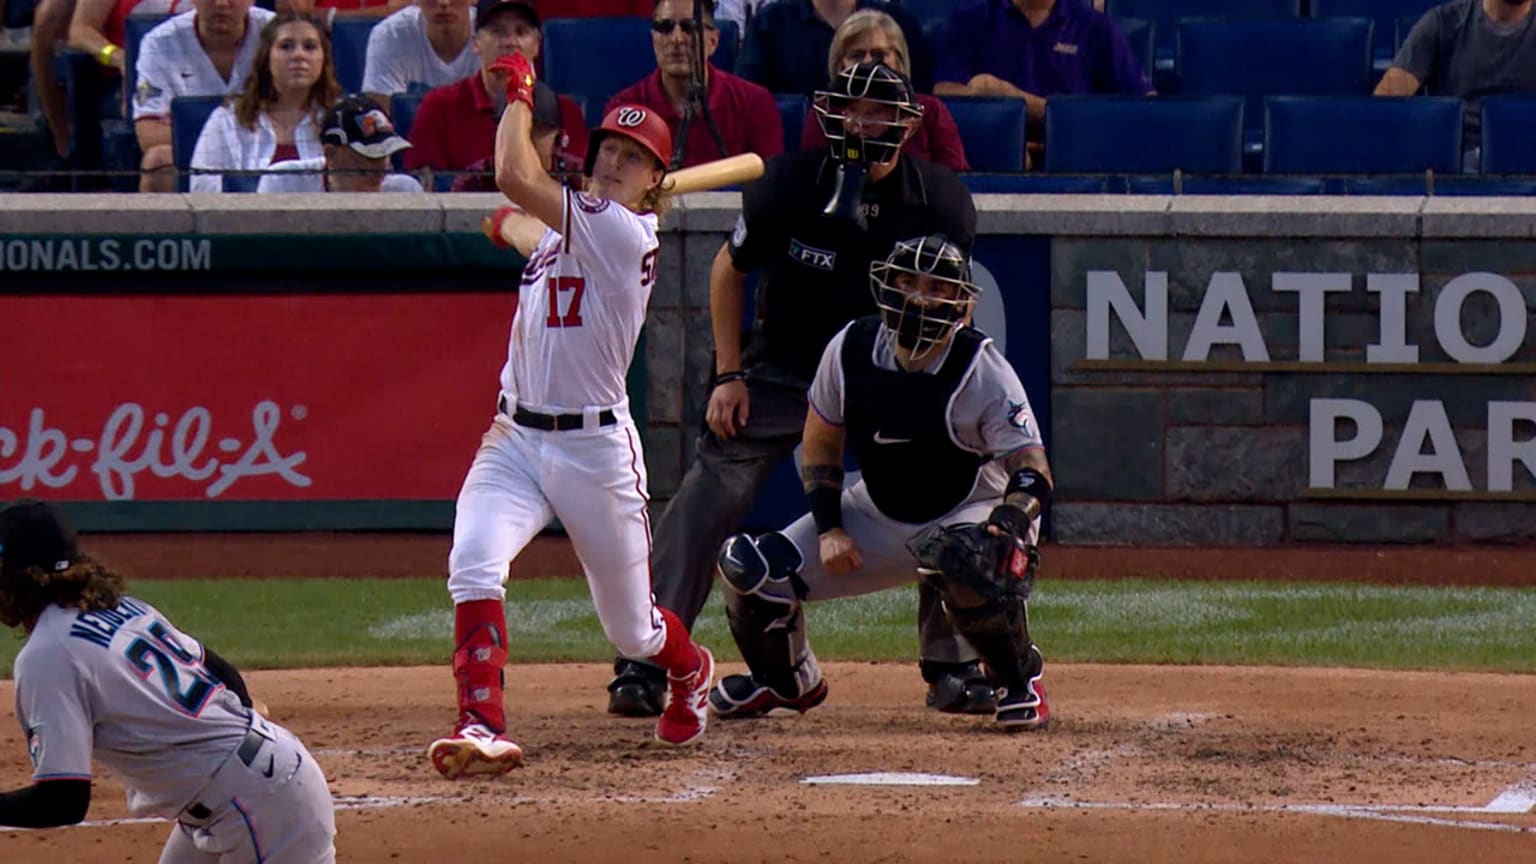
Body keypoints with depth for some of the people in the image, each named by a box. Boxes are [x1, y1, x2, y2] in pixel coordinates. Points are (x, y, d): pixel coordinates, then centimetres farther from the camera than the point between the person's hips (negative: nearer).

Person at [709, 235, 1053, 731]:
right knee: (748, 568, -9)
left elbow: (1033, 473, -24)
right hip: (879, 516, 4)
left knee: (968, 561, -42)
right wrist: (828, 528, -7)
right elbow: (821, 441, 4)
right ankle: (787, 682, 23)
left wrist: (1002, 529, -43)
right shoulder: (851, 350, -10)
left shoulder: (981, 370, -22)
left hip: (975, 510, -4)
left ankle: (1019, 679, -13)